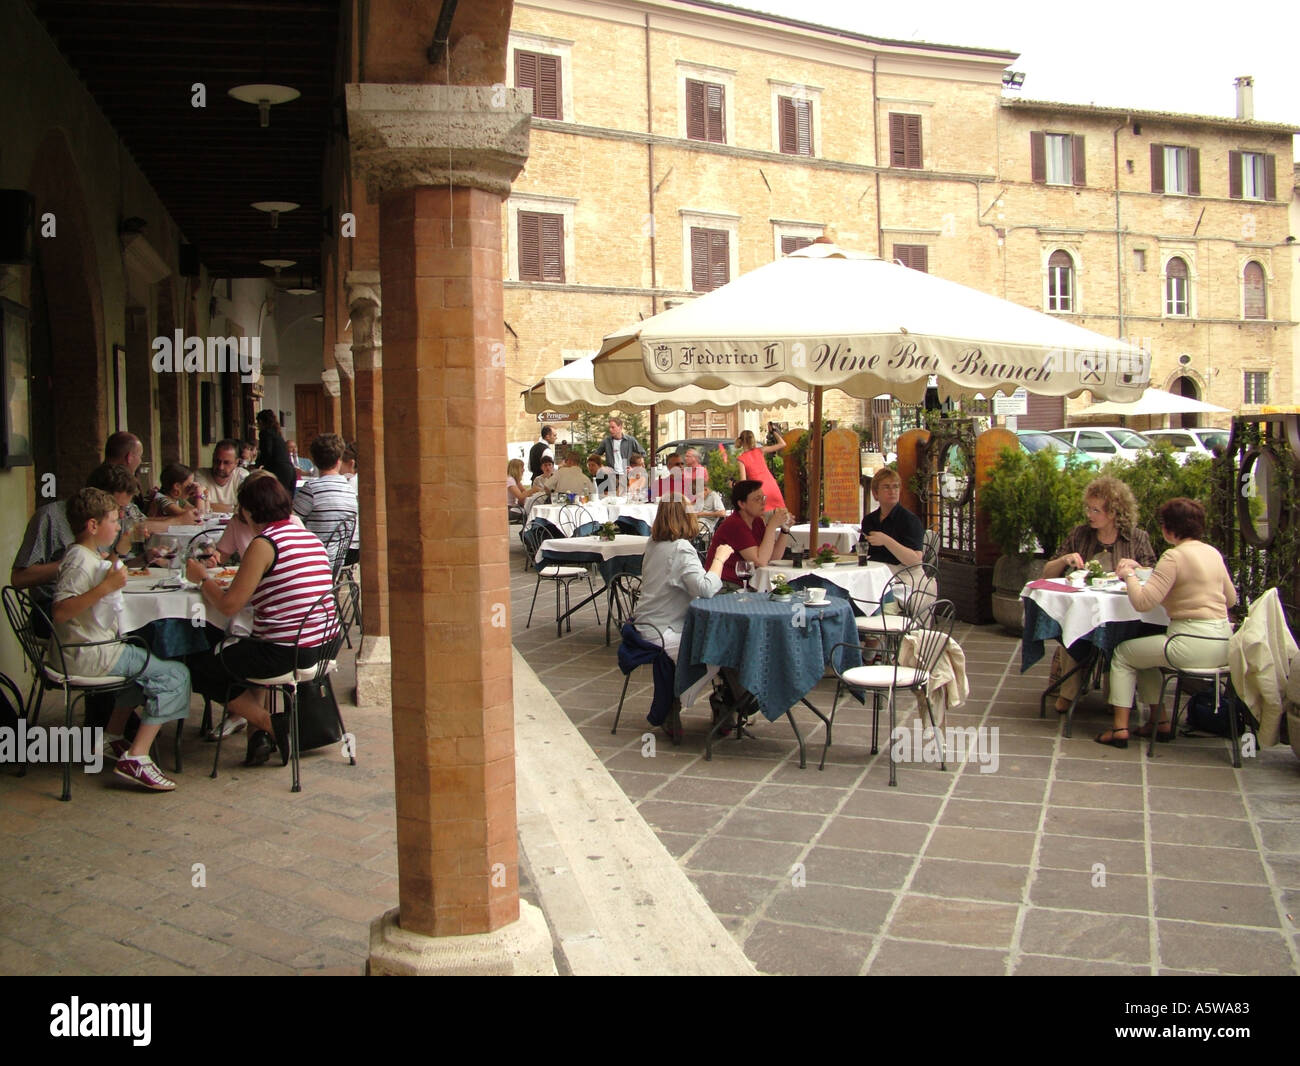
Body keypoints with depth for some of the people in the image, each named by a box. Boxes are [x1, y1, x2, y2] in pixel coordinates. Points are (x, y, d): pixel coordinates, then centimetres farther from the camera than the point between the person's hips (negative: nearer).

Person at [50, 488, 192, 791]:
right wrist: (106, 587, -36)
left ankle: (112, 738, 31)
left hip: (78, 652, 11)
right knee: (175, 676, -13)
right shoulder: (82, 562, -20)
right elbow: (60, 611, -32)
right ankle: (135, 758, -16)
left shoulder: (86, 555, 12)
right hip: (89, 656, -11)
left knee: (144, 659, 35)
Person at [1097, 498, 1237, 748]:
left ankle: (1119, 728, 4)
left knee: (1123, 654, 9)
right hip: (1223, 644, 8)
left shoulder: (1175, 556, -14)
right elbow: (1231, 599, 20)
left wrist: (1129, 575, -4)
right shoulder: (1213, 553, 10)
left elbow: (1142, 601, -20)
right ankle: (1160, 721, 24)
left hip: (1195, 646, -8)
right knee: (1143, 655, 26)